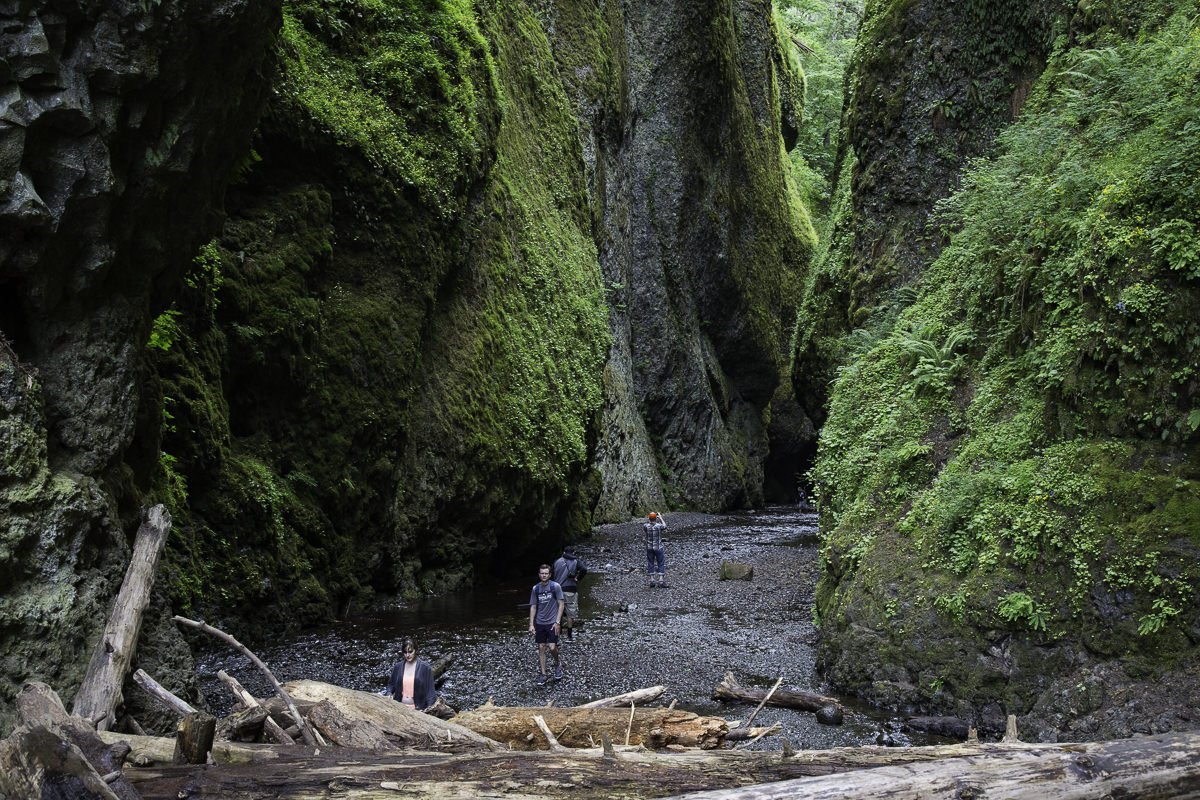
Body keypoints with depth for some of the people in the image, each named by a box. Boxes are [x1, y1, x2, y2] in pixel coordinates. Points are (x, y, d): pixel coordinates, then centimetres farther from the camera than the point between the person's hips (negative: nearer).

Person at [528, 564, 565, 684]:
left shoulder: (555, 586, -7)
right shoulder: (536, 588, 3)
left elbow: (561, 604, -5)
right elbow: (533, 607, 7)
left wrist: (557, 622, -11)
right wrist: (531, 624, 1)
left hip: (552, 623, -4)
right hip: (539, 623, 4)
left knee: (552, 647, -11)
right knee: (541, 648, 5)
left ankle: (557, 664, 20)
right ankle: (544, 675, 15)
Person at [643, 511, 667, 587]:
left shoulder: (646, 526, -10)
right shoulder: (659, 526, -16)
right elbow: (665, 526, 8)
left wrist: (647, 519, 16)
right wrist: (660, 517, 14)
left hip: (649, 548, 2)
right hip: (658, 548, -2)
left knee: (650, 564, 10)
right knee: (661, 564, 6)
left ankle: (652, 581, 10)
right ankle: (661, 580, 0)